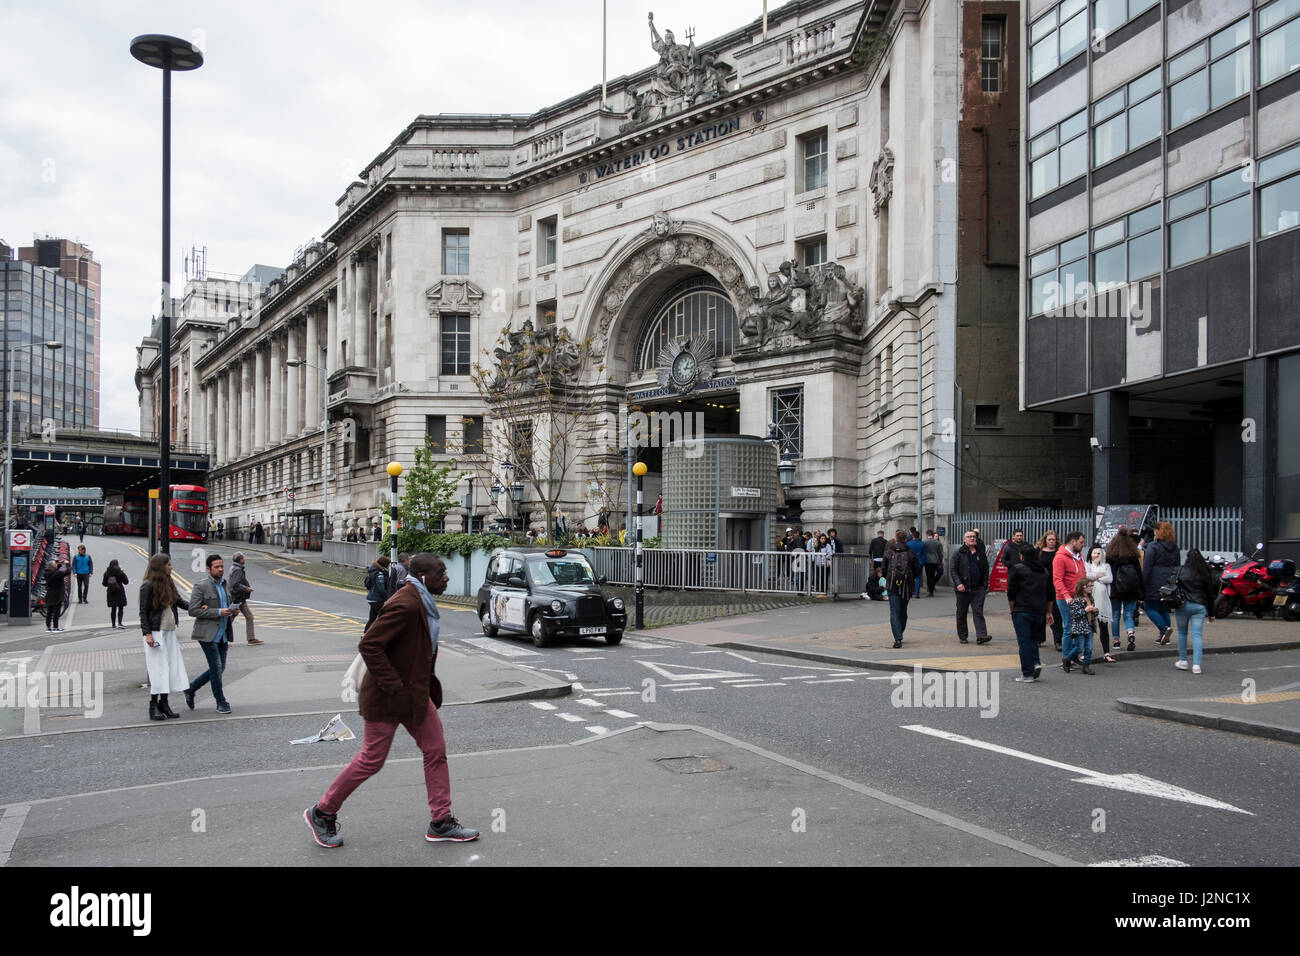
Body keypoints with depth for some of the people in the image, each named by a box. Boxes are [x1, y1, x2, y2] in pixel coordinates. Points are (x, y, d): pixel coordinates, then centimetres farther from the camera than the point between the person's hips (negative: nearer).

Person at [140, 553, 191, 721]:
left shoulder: (168, 584, 12)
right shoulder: (148, 586, -10)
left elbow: (180, 601, 15)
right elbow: (143, 612, -10)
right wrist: (147, 634, -15)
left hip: (169, 632, 7)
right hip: (155, 633, -7)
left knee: (171, 667, 6)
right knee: (157, 668, -5)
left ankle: (164, 703, 15)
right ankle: (153, 706, 3)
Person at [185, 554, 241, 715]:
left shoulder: (223, 585, 14)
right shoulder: (201, 586, -9)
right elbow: (193, 611, -15)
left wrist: (233, 611, 3)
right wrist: (218, 612, -20)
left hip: (222, 634, 8)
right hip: (207, 634, -7)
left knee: (219, 668, 10)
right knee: (216, 667, -6)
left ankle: (191, 689, 28)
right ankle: (221, 702, 5)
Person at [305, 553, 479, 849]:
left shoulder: (423, 602, 8)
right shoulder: (405, 605, -24)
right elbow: (369, 646, -28)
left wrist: (428, 683, 15)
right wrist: (394, 687, -25)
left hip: (415, 693, 10)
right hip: (387, 699, -10)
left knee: (436, 751, 9)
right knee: (371, 760, 3)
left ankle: (441, 823, 18)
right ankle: (322, 813, 23)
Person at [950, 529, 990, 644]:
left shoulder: (981, 553, 10)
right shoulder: (959, 553, 0)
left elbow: (985, 570, 15)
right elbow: (952, 570, -3)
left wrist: (985, 586, 5)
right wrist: (958, 583, -15)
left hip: (978, 589, 2)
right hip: (963, 589, -2)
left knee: (978, 612, -5)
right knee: (962, 613, 7)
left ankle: (981, 636, -11)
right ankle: (963, 636, 17)